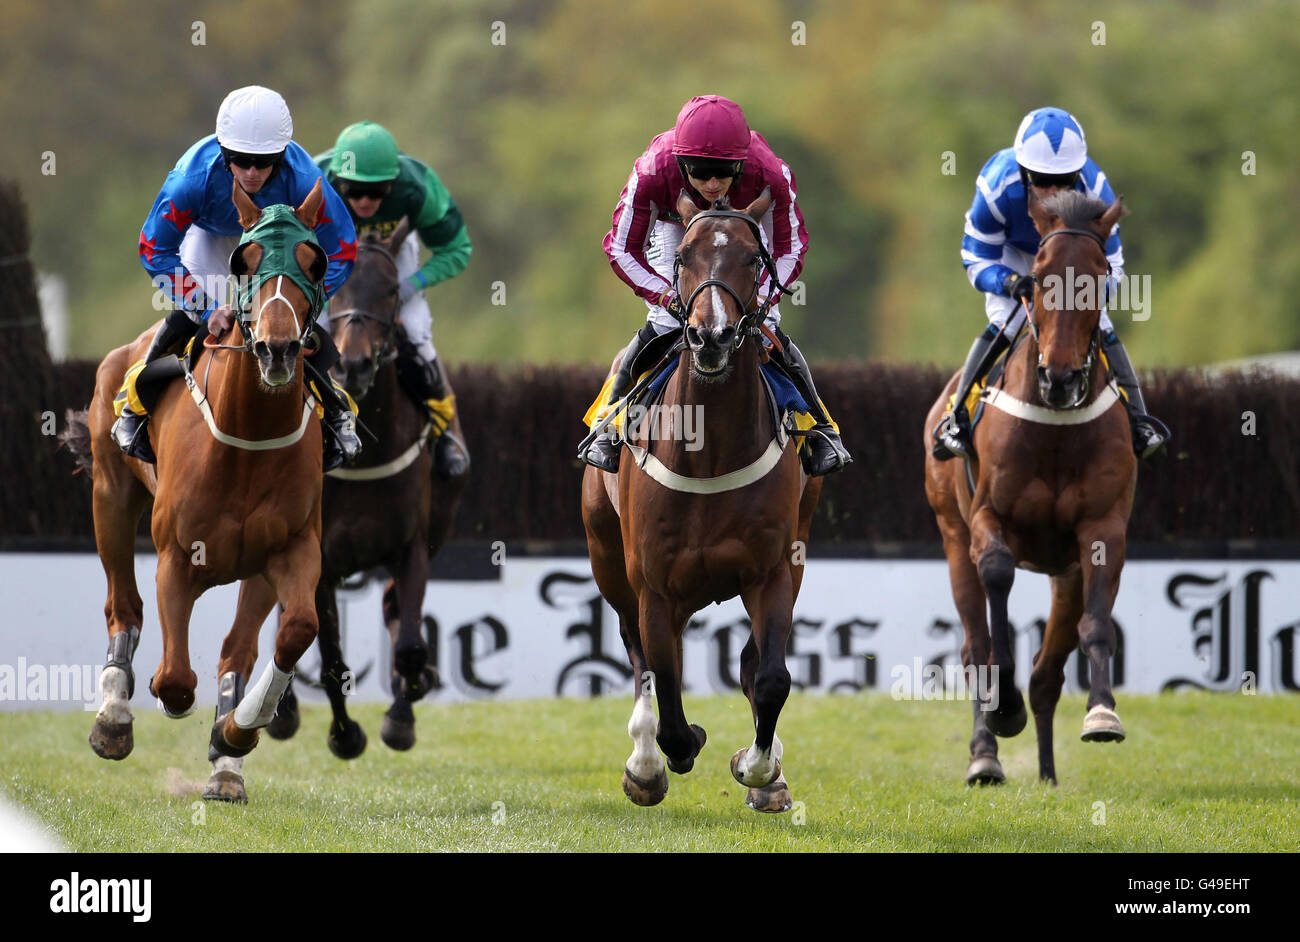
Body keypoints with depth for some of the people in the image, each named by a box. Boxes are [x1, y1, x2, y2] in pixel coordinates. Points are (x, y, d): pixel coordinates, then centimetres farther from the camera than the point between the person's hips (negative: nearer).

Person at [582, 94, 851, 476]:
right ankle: (609, 427, 9)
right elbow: (623, 250, -26)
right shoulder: (652, 174, -41)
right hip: (675, 232, 0)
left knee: (767, 331, -7)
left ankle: (820, 428, 14)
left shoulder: (770, 176, -40)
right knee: (661, 327, -13)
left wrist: (757, 297, -35)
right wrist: (669, 297, -37)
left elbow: (790, 246, -21)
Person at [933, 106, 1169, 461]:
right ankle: (957, 418, -17)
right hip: (1011, 252, -2)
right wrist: (1010, 282, -47)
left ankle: (1137, 421, -10)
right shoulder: (997, 190, -38)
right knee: (1003, 323, -24)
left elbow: (1109, 264, -23)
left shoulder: (1094, 191, -34)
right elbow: (978, 262, -26)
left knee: (1099, 327, -15)